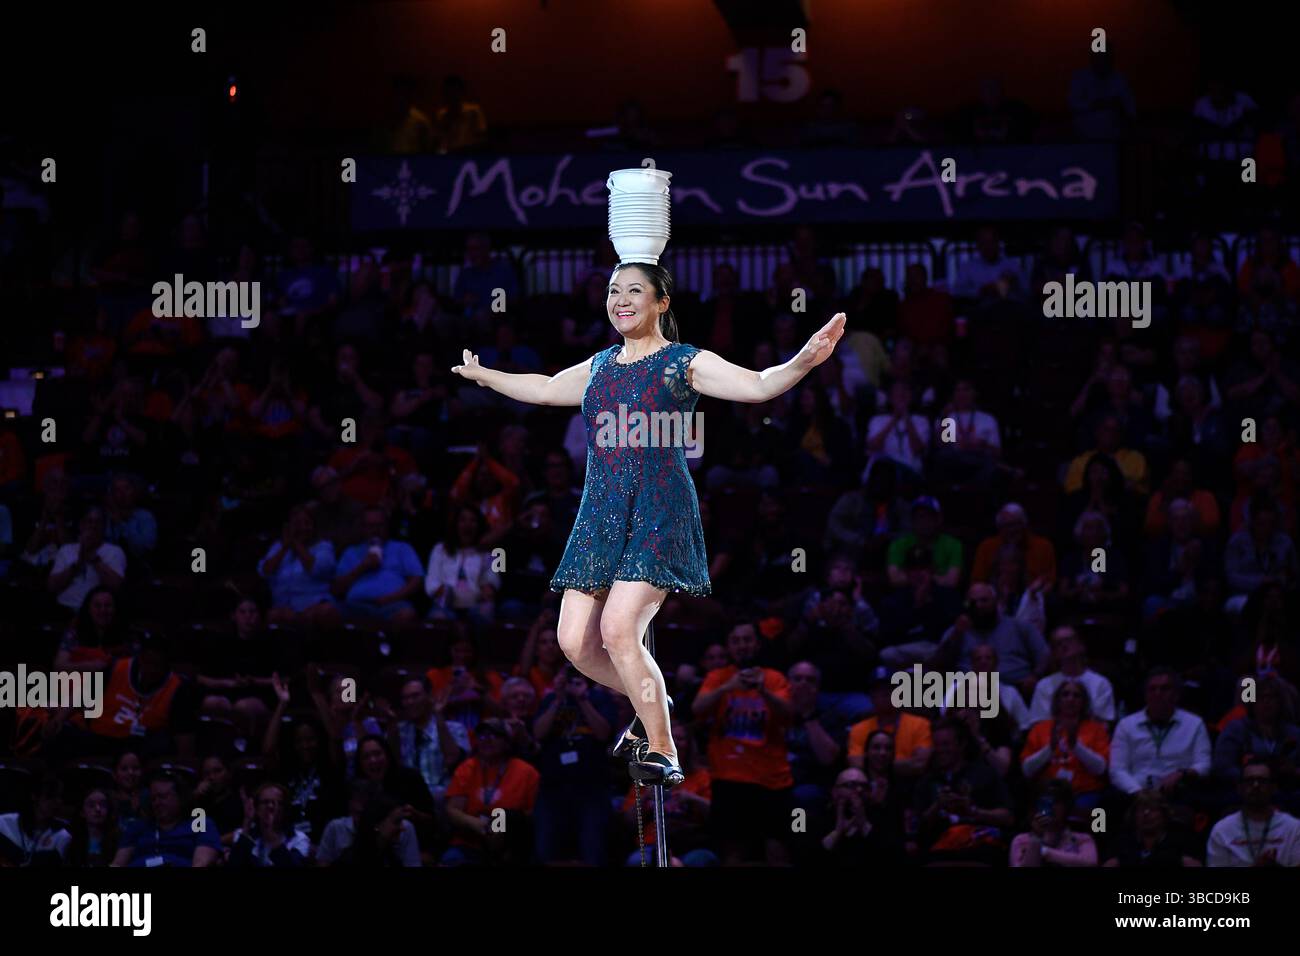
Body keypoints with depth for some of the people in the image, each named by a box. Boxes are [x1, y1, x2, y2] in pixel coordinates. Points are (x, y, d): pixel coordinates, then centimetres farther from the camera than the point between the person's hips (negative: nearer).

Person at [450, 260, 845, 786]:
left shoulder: (684, 363, -2)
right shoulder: (600, 366, 16)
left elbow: (758, 385, -13)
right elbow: (545, 389, 35)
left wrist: (804, 361, -31)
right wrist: (481, 375, 47)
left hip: (659, 512, -6)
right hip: (600, 516, 6)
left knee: (618, 629, -21)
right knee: (576, 642, -3)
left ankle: (663, 751, -8)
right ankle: (651, 707, 24)